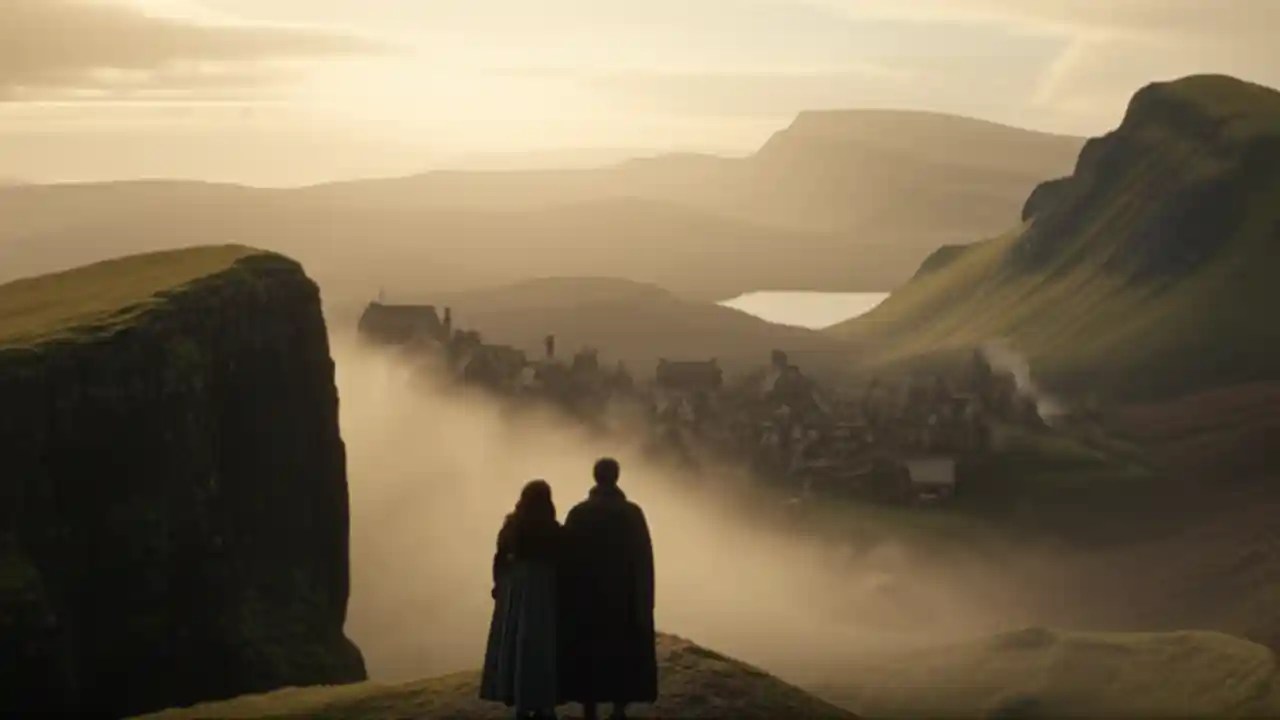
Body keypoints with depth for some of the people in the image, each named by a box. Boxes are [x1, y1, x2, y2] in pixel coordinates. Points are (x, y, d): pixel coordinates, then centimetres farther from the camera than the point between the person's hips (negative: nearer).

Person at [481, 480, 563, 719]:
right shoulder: (553, 530, -11)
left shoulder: (511, 526, -1)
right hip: (543, 591, -3)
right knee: (541, 647, 3)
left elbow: (500, 559, 3)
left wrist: (500, 585, 14)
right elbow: (560, 564, -7)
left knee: (515, 644, 8)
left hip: (514, 590, 3)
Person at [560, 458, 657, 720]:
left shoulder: (578, 514, -2)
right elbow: (644, 557, -7)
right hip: (623, 596, -1)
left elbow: (568, 558, -2)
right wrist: (643, 599, -1)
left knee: (588, 654, 7)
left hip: (586, 595, 1)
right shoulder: (632, 513, -5)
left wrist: (569, 599, 4)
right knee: (623, 654, 8)